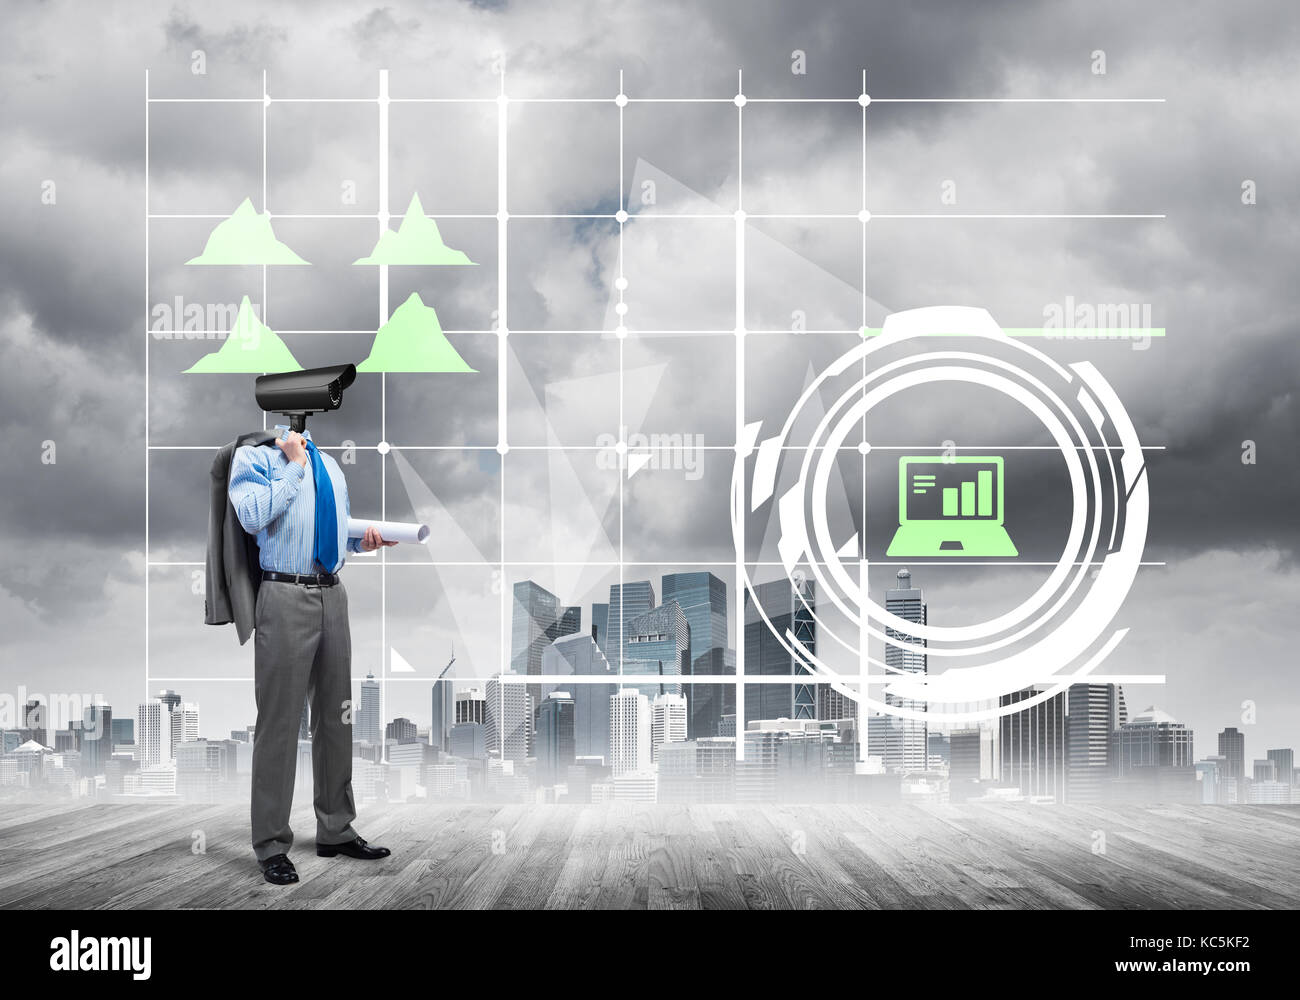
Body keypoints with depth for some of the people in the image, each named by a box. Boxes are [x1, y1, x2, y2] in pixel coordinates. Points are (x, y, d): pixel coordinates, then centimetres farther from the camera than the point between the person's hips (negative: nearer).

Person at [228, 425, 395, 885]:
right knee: (280, 719, -4)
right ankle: (272, 844, 3)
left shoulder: (329, 464, 19)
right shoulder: (254, 455, -2)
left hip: (332, 595, 7)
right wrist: (294, 463, -12)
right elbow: (252, 515, -18)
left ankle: (336, 830, 26)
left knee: (336, 716, 14)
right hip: (285, 596, -7)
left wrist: (362, 538, 6)